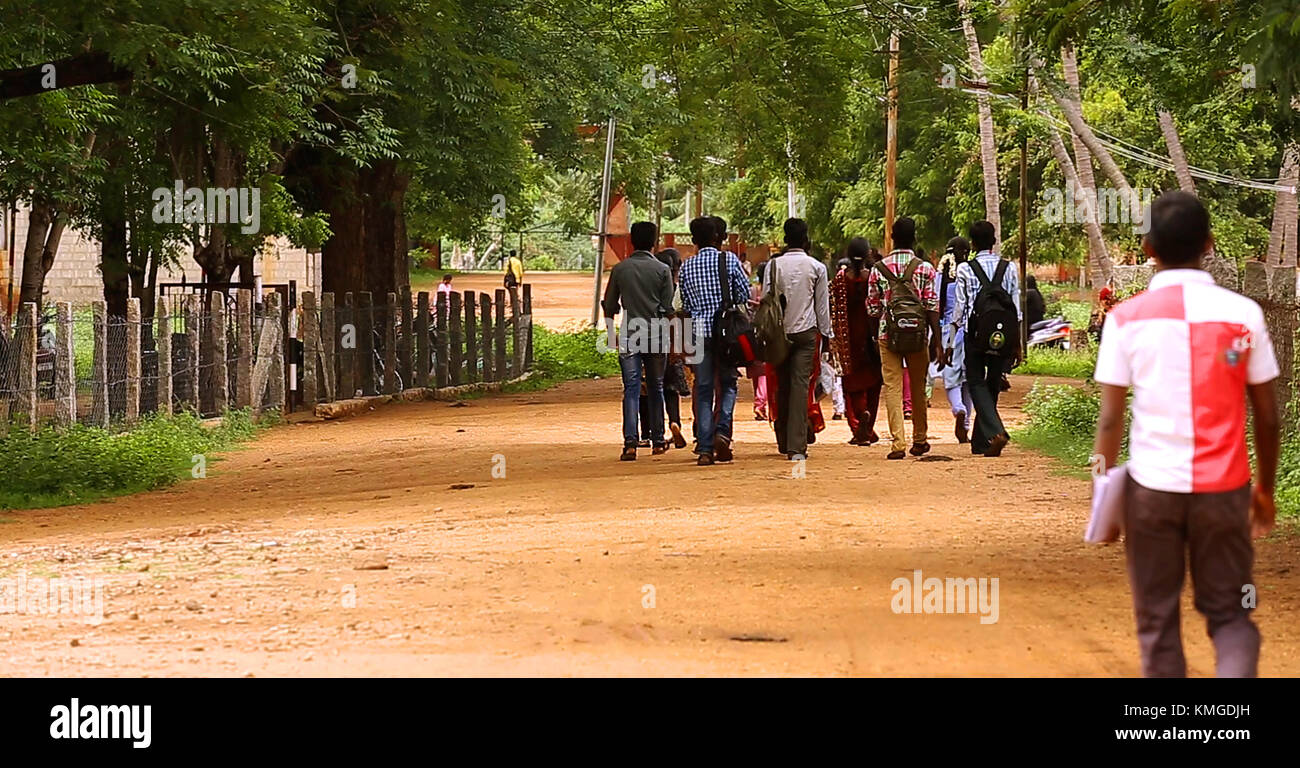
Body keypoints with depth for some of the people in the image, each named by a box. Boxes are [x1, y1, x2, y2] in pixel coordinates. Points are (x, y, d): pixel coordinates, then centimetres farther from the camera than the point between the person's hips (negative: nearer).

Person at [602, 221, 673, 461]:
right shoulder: (662, 270, -1)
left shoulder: (620, 269, 3)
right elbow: (667, 308, -1)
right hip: (655, 335, 0)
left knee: (631, 389, -4)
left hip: (629, 336, 0)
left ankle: (630, 442, -19)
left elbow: (609, 305, 8)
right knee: (656, 388, 13)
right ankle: (657, 440, 20)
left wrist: (612, 333, 23)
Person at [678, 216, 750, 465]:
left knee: (703, 389, 5)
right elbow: (745, 294, 0)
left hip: (699, 331, 2)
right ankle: (722, 430, -10)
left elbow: (686, 304, 9)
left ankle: (705, 449, 0)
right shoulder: (729, 260, -2)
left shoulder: (687, 267, 5)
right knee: (728, 384, 12)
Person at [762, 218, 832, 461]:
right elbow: (822, 305, 2)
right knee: (801, 385, -5)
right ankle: (797, 447, -13)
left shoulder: (774, 266, 1)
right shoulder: (816, 267, -2)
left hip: (779, 332, 2)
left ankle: (783, 442, 20)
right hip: (806, 331, -2)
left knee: (782, 386, 12)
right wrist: (826, 334, 12)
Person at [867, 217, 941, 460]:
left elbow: (872, 308, 4)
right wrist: (936, 341, -1)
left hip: (888, 336, 0)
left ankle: (898, 442, -9)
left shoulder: (878, 269, -1)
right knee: (918, 387, 14)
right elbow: (932, 308, -5)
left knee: (892, 388, 1)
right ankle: (919, 440, 27)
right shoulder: (925, 269, -3)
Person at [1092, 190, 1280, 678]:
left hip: (1151, 487, 0)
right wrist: (1265, 489, 16)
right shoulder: (1243, 313, -1)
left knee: (1157, 619, 13)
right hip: (1224, 489, 0)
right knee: (1229, 614, 11)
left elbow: (1110, 418, -3)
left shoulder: (1126, 319, -3)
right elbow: (1267, 415, 3)